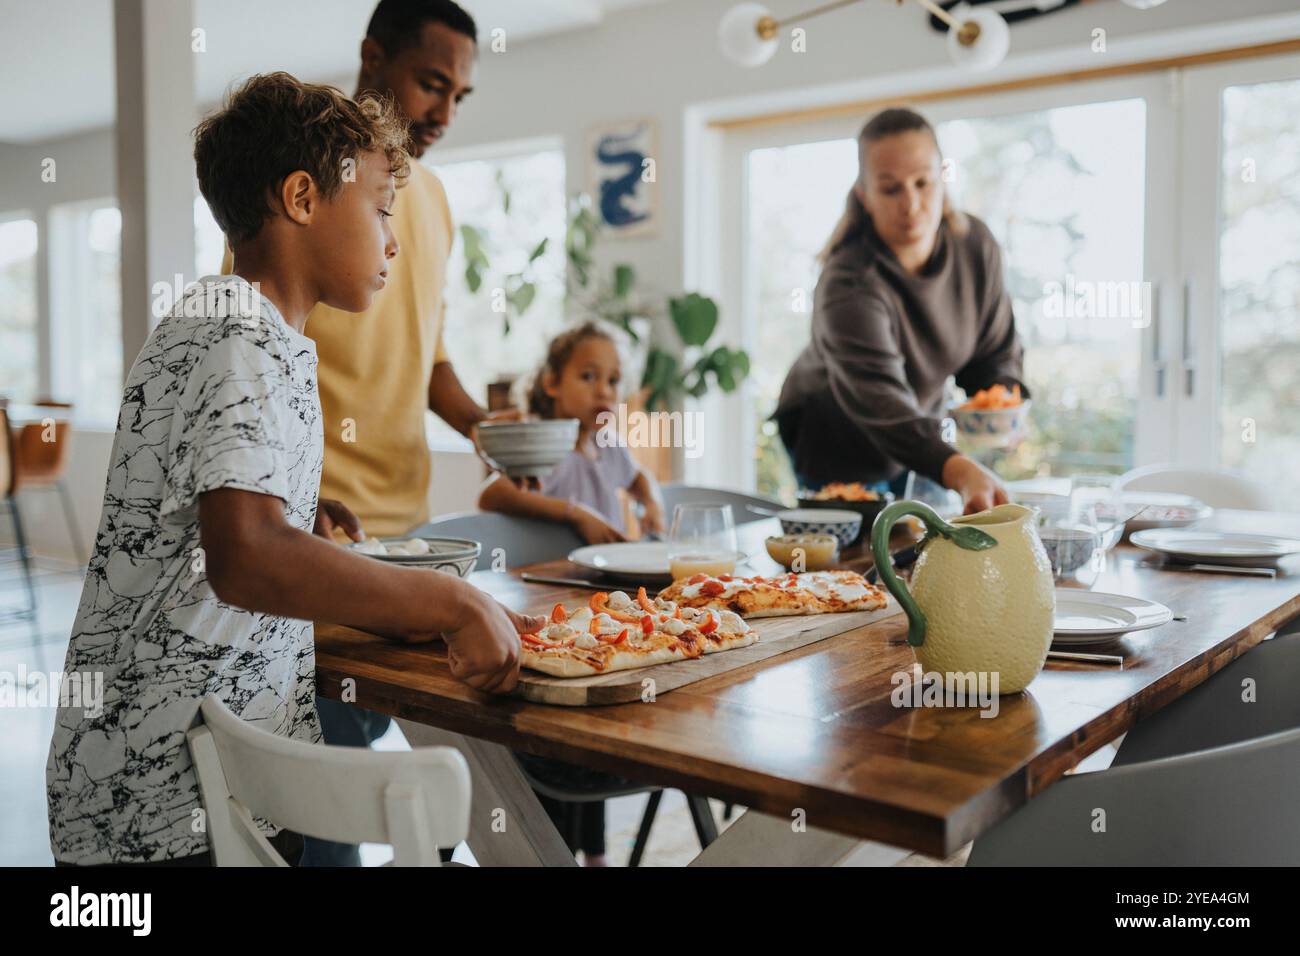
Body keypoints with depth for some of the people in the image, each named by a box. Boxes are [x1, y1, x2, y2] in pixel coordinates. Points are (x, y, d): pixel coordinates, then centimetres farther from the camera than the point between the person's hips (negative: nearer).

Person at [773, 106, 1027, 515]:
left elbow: (996, 350, 0)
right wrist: (960, 472, -62)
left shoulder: (976, 247, -14)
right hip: (837, 445, -5)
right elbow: (881, 405, -47)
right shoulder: (849, 286, -34)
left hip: (920, 425, 6)